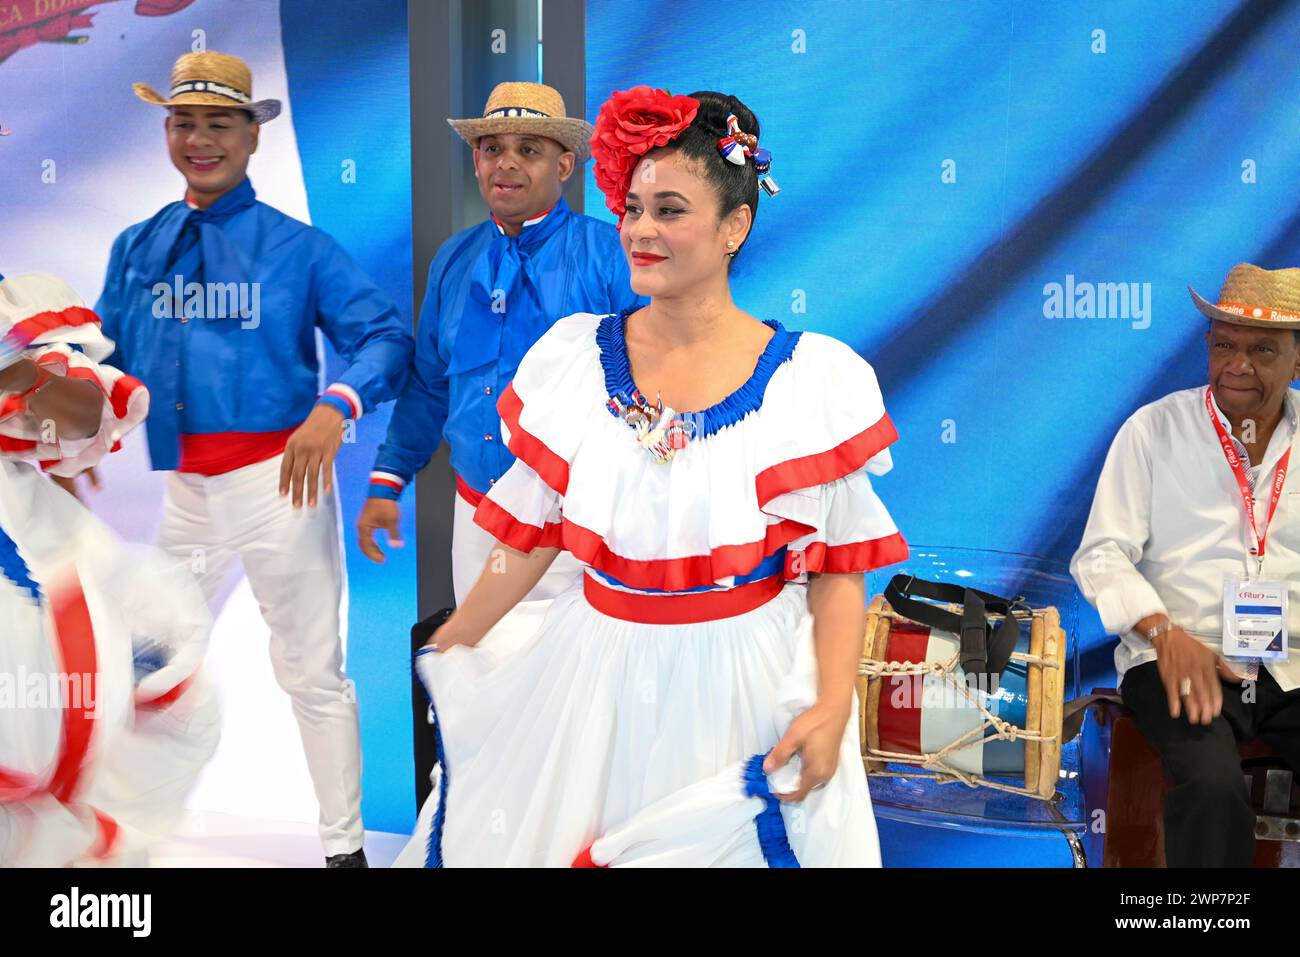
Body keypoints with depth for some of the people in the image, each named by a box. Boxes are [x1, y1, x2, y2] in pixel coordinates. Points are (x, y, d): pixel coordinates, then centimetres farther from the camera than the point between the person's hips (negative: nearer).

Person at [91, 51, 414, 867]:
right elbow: (108, 359, 14)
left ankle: (345, 848, 15)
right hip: (182, 487, 4)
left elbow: (385, 334, -10)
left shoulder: (298, 247, -1)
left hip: (278, 477, -4)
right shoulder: (136, 249, 11)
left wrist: (335, 408, -27)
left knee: (311, 671, 3)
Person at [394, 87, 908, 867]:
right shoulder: (575, 357, -2)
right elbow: (533, 536, 6)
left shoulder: (816, 380, -10)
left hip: (748, 688, -2)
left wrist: (833, 708, -18)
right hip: (595, 680, 3)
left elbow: (837, 569, -7)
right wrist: (448, 649, 9)